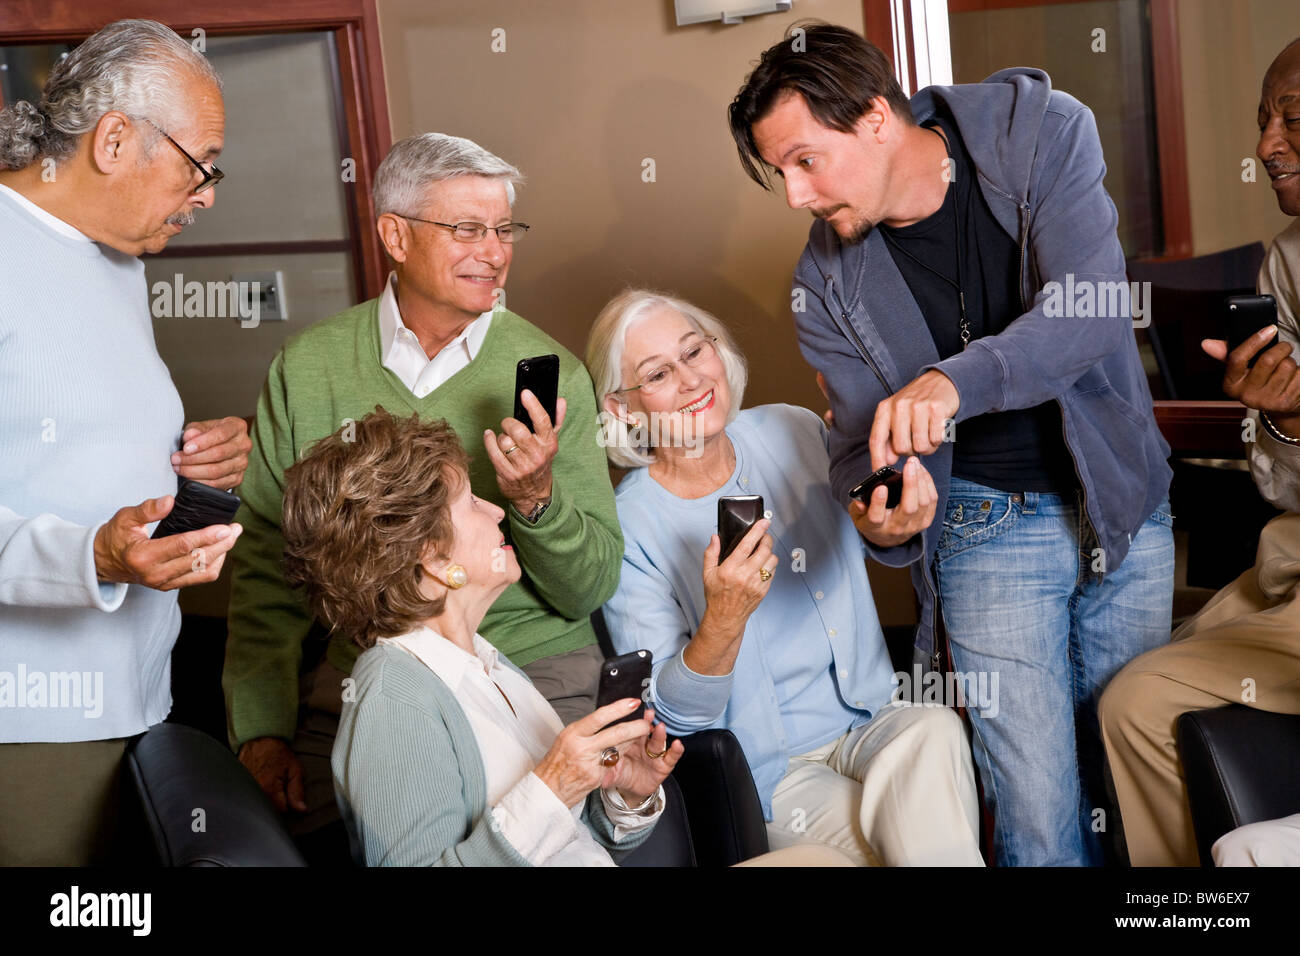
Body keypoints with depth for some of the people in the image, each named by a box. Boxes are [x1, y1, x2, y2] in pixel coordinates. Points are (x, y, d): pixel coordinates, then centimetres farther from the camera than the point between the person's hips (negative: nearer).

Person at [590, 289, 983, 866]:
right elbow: (675, 715, -12)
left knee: (934, 731, -28)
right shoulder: (627, 527, -11)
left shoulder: (795, 434, 2)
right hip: (767, 769, -4)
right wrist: (723, 621, -32)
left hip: (867, 720, 4)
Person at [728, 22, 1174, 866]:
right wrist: (884, 520, -27)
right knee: (1039, 814, -7)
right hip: (988, 524, 0)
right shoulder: (828, 281, -5)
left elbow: (1090, 312, -24)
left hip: (1124, 501, 1)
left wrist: (953, 381, -40)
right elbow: (864, 437, -3)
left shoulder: (1041, 132, -11)